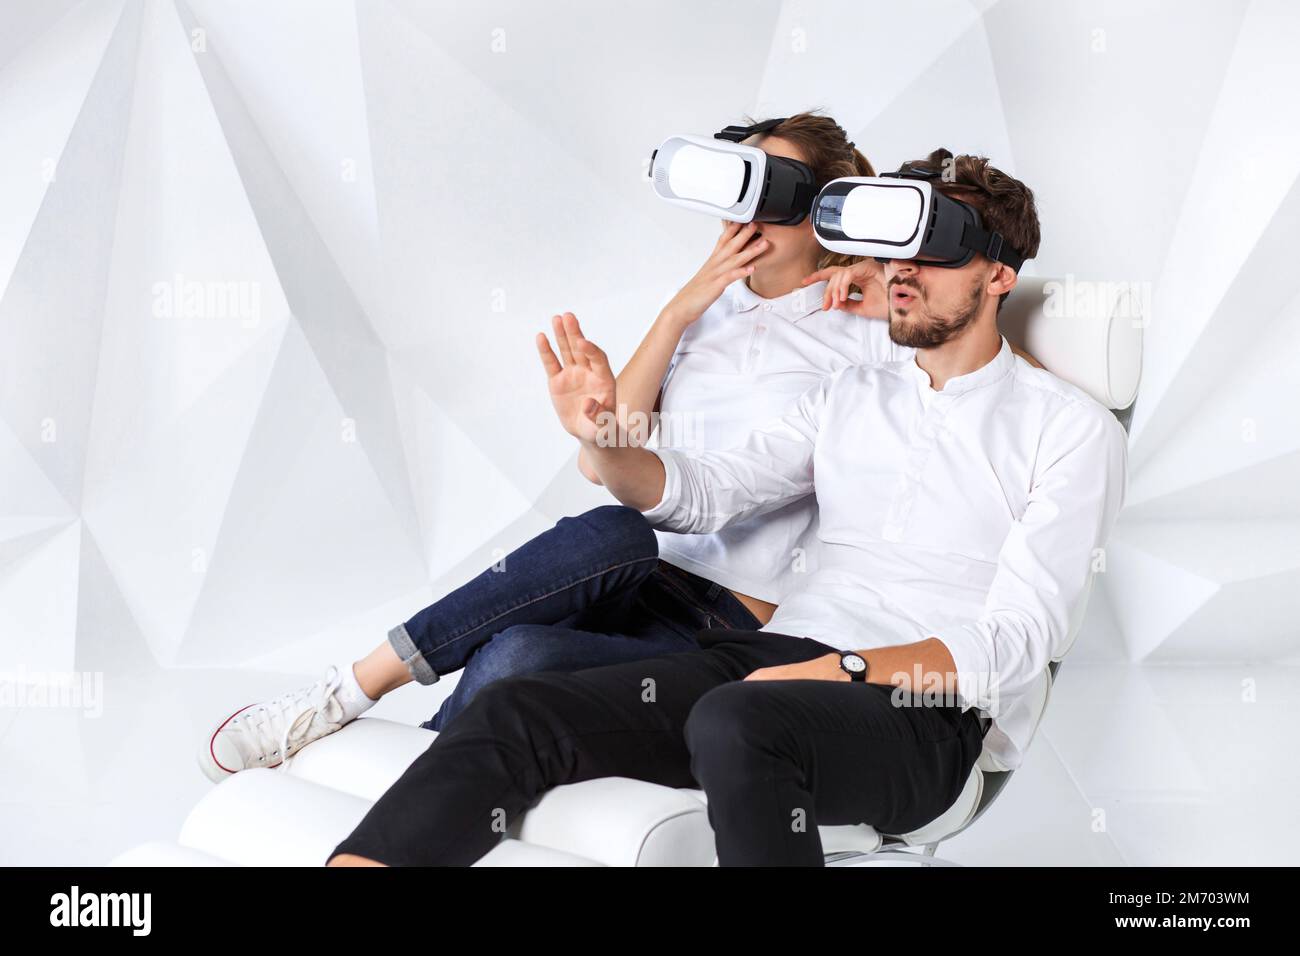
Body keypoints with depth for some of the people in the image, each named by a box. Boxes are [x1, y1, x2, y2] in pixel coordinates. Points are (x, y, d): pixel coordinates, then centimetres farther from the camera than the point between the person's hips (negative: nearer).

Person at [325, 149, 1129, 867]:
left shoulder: (1070, 429, 5)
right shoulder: (851, 397, 21)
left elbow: (1017, 640, -6)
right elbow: (706, 492, 13)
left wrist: (846, 671, -20)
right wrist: (605, 441, -8)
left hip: (923, 710, -5)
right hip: (777, 656, 5)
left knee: (735, 723, -39)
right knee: (519, 710, -18)